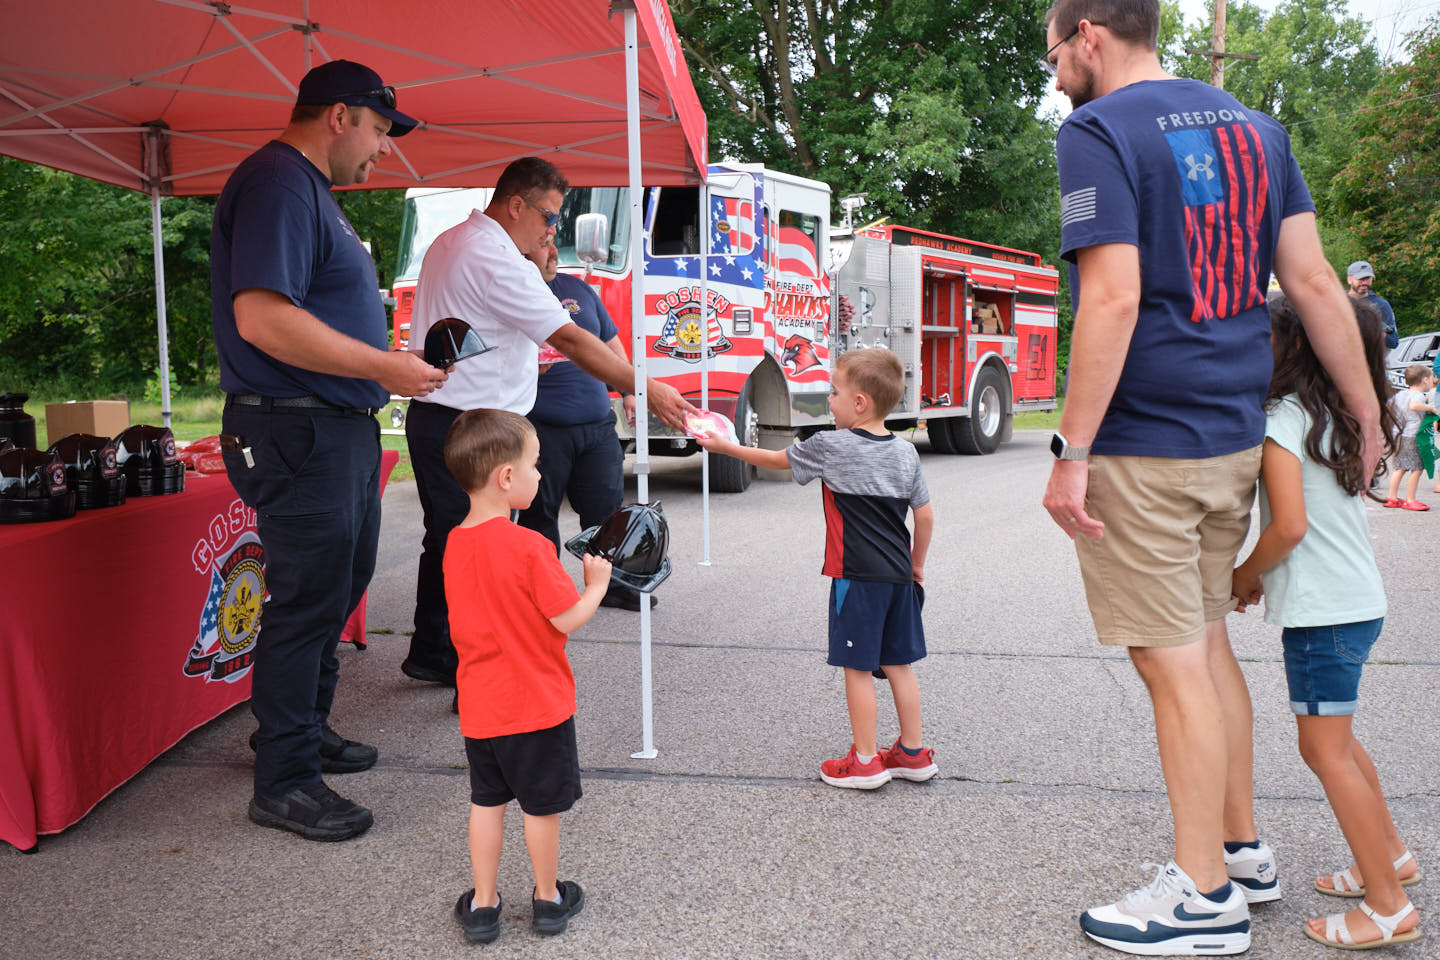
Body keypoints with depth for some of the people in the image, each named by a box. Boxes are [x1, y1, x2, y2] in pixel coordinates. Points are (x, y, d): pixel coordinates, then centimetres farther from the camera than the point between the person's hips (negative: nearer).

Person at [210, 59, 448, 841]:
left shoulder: (310, 190, 19)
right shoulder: (277, 183, -16)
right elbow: (263, 317, -27)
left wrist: (394, 363, 15)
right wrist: (383, 367, -22)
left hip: (339, 425, 11)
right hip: (298, 432, -11)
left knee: (339, 587, 20)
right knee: (308, 600, -3)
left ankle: (305, 730, 36)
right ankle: (284, 783, 10)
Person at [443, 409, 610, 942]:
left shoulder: (455, 543, -1)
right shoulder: (529, 547, -22)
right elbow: (568, 620, -19)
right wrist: (597, 584, -2)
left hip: (480, 703, 5)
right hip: (537, 703, -5)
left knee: (486, 800, 18)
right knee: (542, 805, 12)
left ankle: (482, 905, 25)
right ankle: (548, 899, 28)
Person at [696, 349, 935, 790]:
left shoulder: (832, 446, -11)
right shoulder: (905, 452, 6)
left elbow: (776, 459, 3)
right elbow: (925, 515, 10)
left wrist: (725, 447, 17)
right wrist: (916, 563, 23)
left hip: (857, 576, -7)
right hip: (898, 575, 7)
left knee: (857, 667, 3)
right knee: (898, 664, 15)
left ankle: (865, 761, 11)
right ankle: (913, 753, 23)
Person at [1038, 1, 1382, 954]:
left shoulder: (1097, 132, -10)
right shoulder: (1253, 126, 12)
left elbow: (1113, 300, -21)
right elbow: (1314, 282, 9)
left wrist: (1072, 453, -19)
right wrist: (1367, 414, 13)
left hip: (1143, 447, -8)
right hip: (1236, 439, 8)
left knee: (1173, 662, 1)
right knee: (1206, 642, 19)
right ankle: (1243, 850, 32)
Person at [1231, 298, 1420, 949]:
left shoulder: (1282, 419, -15)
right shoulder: (1337, 418, 12)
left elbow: (1289, 525, -21)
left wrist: (1243, 576, -5)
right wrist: (1266, 576, 15)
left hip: (1323, 612, -10)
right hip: (1357, 600, 10)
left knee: (1325, 750, -3)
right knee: (1335, 740, 22)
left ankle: (1389, 908, 3)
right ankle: (1391, 855, 36)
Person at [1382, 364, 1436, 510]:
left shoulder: (1400, 394, 12)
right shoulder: (1418, 395, -14)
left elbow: (1390, 408, 24)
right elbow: (1414, 405, -35)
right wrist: (1430, 407, -21)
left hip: (1400, 436, 9)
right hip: (1414, 436, -9)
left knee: (1400, 467, 13)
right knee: (1417, 468, -3)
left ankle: (1392, 497, 13)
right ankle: (1410, 500, -1)